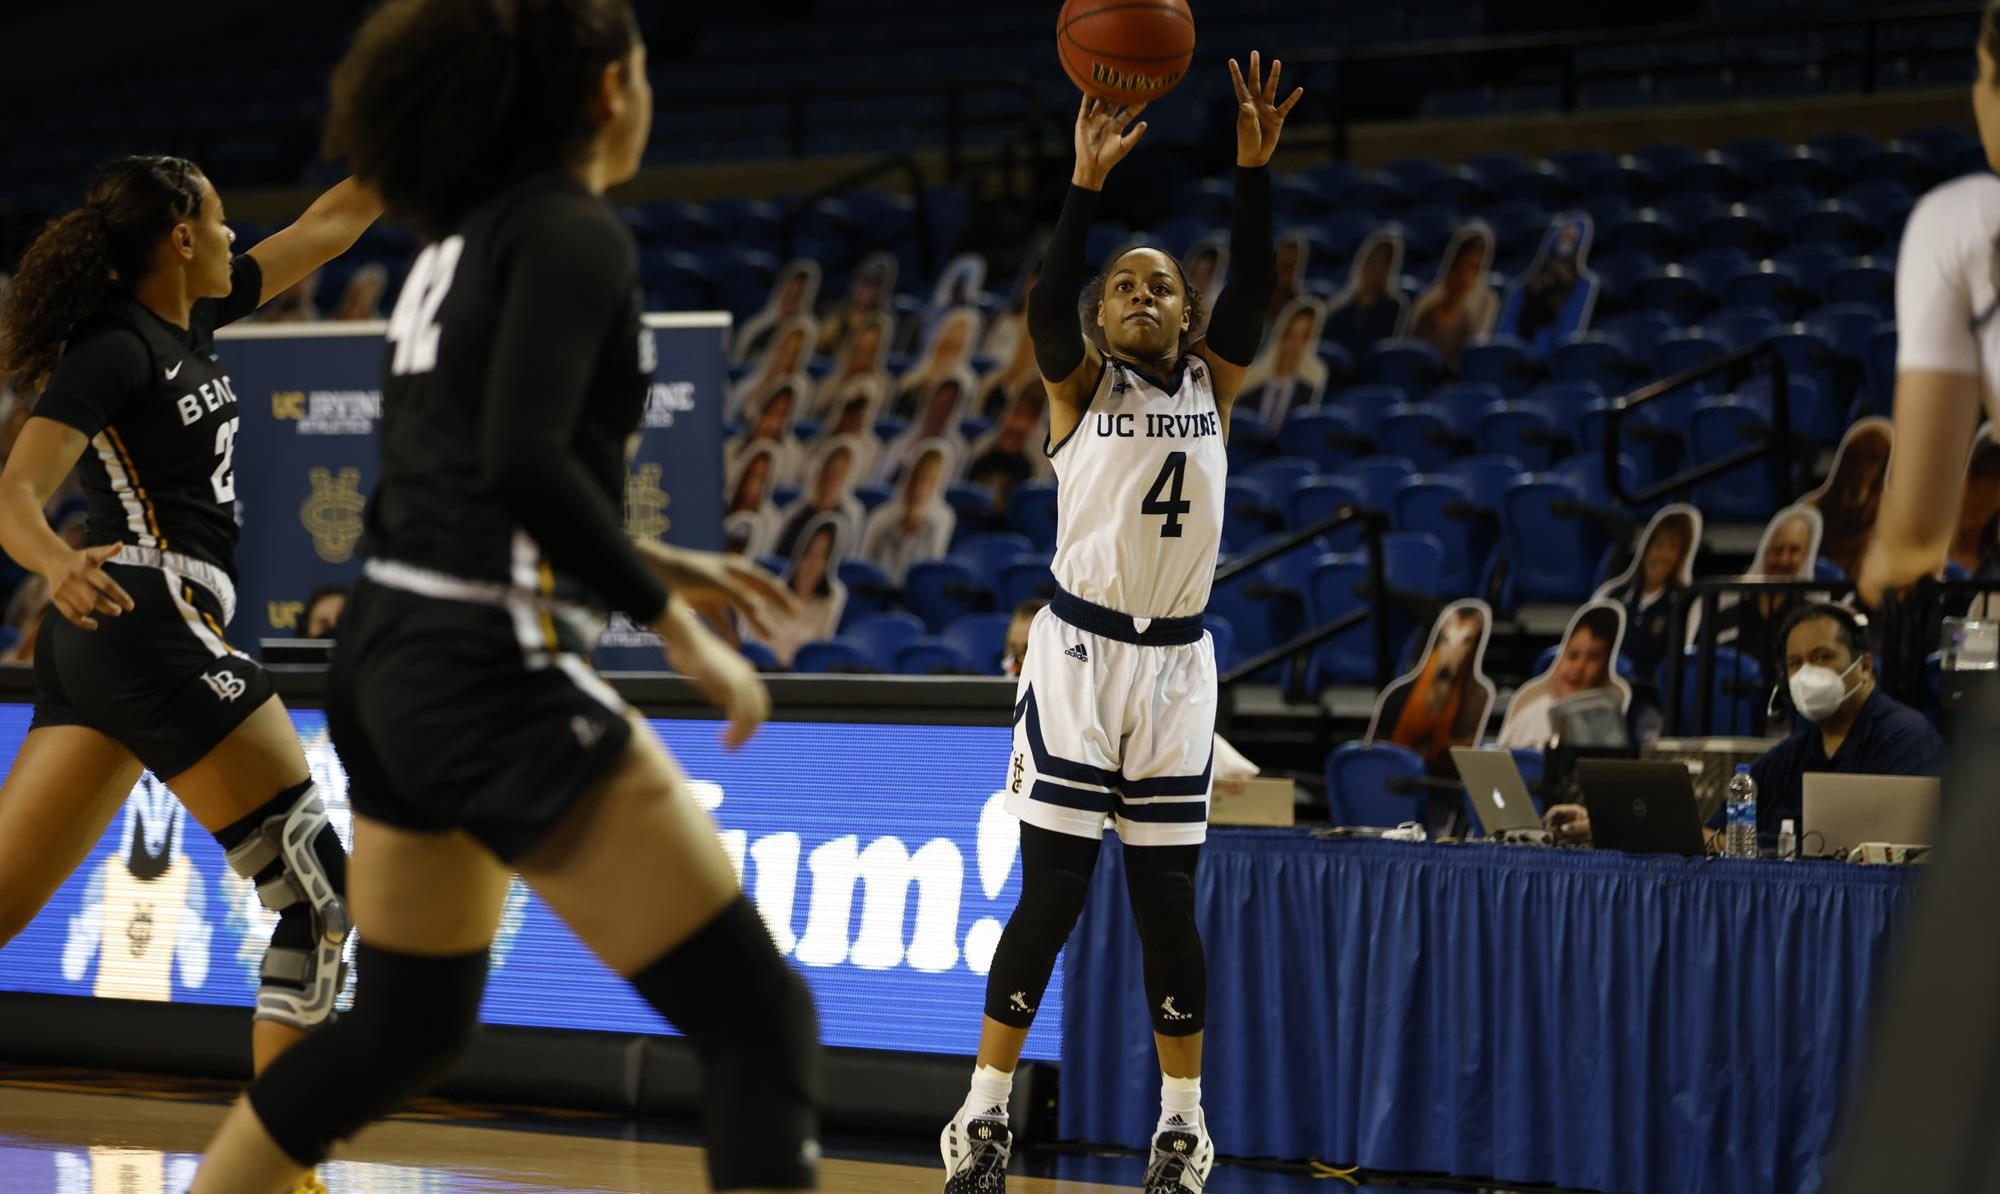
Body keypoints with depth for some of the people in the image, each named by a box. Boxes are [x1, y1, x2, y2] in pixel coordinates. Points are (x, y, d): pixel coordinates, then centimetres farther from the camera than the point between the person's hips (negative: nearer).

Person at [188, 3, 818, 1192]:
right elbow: (523, 462, -25)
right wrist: (678, 628, -17)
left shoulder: (467, 235, 16)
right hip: (495, 679, -9)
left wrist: (648, 561, 23)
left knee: (408, 1020, 27)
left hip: (391, 662, 9)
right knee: (761, 1015, -8)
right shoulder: (576, 234, -11)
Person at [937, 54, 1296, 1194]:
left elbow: (1256, 289, -7)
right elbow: (1048, 306, -18)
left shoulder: (1213, 381, 9)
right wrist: (1087, 183, -29)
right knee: (1052, 891, -5)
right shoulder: (1079, 386, 2)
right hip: (1081, 648, -3)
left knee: (1167, 898, 6)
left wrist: (1255, 169, -19)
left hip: (1178, 660, 3)